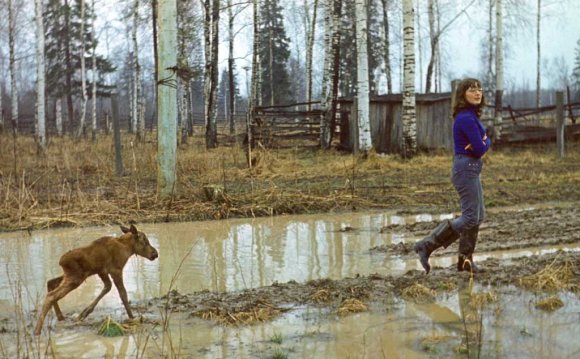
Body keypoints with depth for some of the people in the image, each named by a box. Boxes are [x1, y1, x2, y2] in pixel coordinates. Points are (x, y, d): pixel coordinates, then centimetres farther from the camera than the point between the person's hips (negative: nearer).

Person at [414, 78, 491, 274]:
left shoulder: (470, 115, 13)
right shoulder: (466, 118, -18)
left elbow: (485, 142, 15)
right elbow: (480, 149, -19)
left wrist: (482, 143, -7)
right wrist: (484, 143, 2)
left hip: (470, 169, 10)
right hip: (466, 169, -10)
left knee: (478, 215, 12)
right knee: (470, 217, -9)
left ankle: (465, 259, 18)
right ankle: (426, 246, -7)